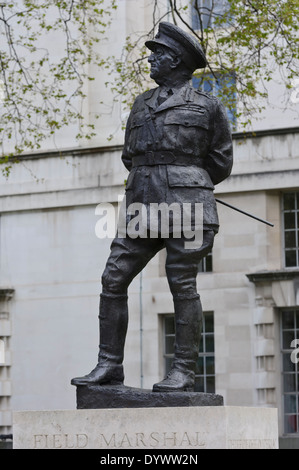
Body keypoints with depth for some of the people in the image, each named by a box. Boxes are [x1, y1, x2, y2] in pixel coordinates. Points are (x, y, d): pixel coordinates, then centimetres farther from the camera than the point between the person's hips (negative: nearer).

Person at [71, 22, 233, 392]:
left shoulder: (206, 106, 6)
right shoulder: (142, 104, 20)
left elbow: (220, 164, 12)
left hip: (184, 204, -5)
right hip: (143, 207, 5)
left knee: (182, 286, -6)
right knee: (113, 280, -3)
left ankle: (184, 372, -1)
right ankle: (109, 365, 2)